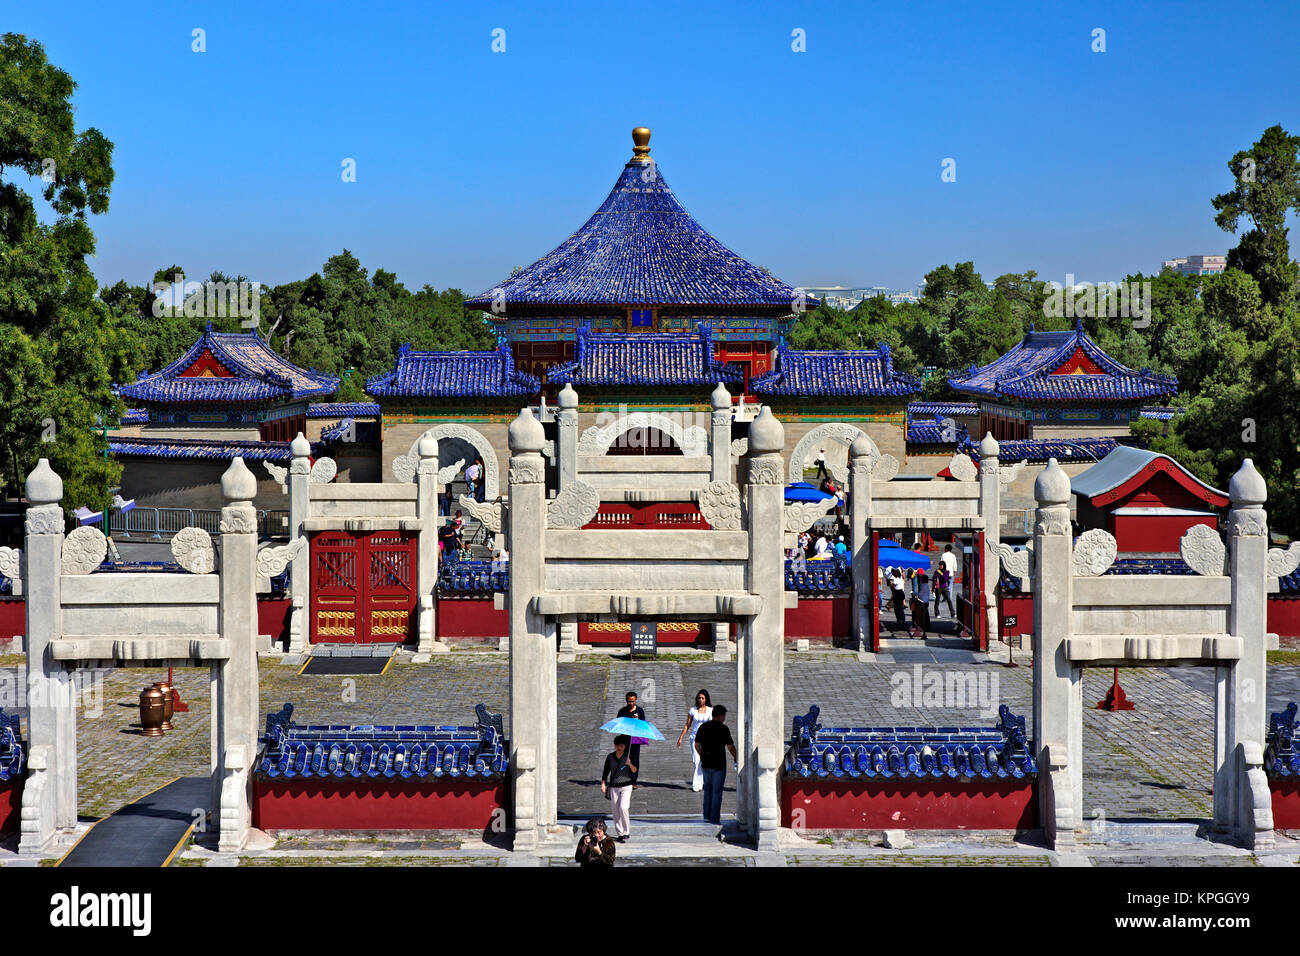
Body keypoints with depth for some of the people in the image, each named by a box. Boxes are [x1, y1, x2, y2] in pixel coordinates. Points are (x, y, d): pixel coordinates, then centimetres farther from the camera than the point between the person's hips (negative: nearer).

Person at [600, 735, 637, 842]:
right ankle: (619, 834, 12)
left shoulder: (628, 756, -3)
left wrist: (630, 764, -26)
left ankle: (626, 833, -5)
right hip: (613, 787, 3)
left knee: (623, 808, -17)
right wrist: (603, 783, 2)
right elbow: (605, 771, 11)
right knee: (615, 810, 2)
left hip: (626, 786, -3)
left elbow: (635, 771, -8)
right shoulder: (610, 757, 3)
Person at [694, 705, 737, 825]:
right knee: (717, 791, 2)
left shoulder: (703, 727, 4)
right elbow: (730, 746, -12)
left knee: (708, 789, 19)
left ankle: (707, 815, 16)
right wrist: (735, 758, 6)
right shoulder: (723, 728, -10)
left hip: (706, 763, 5)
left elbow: (697, 745, 7)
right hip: (719, 764, -5)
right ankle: (714, 818, 2)